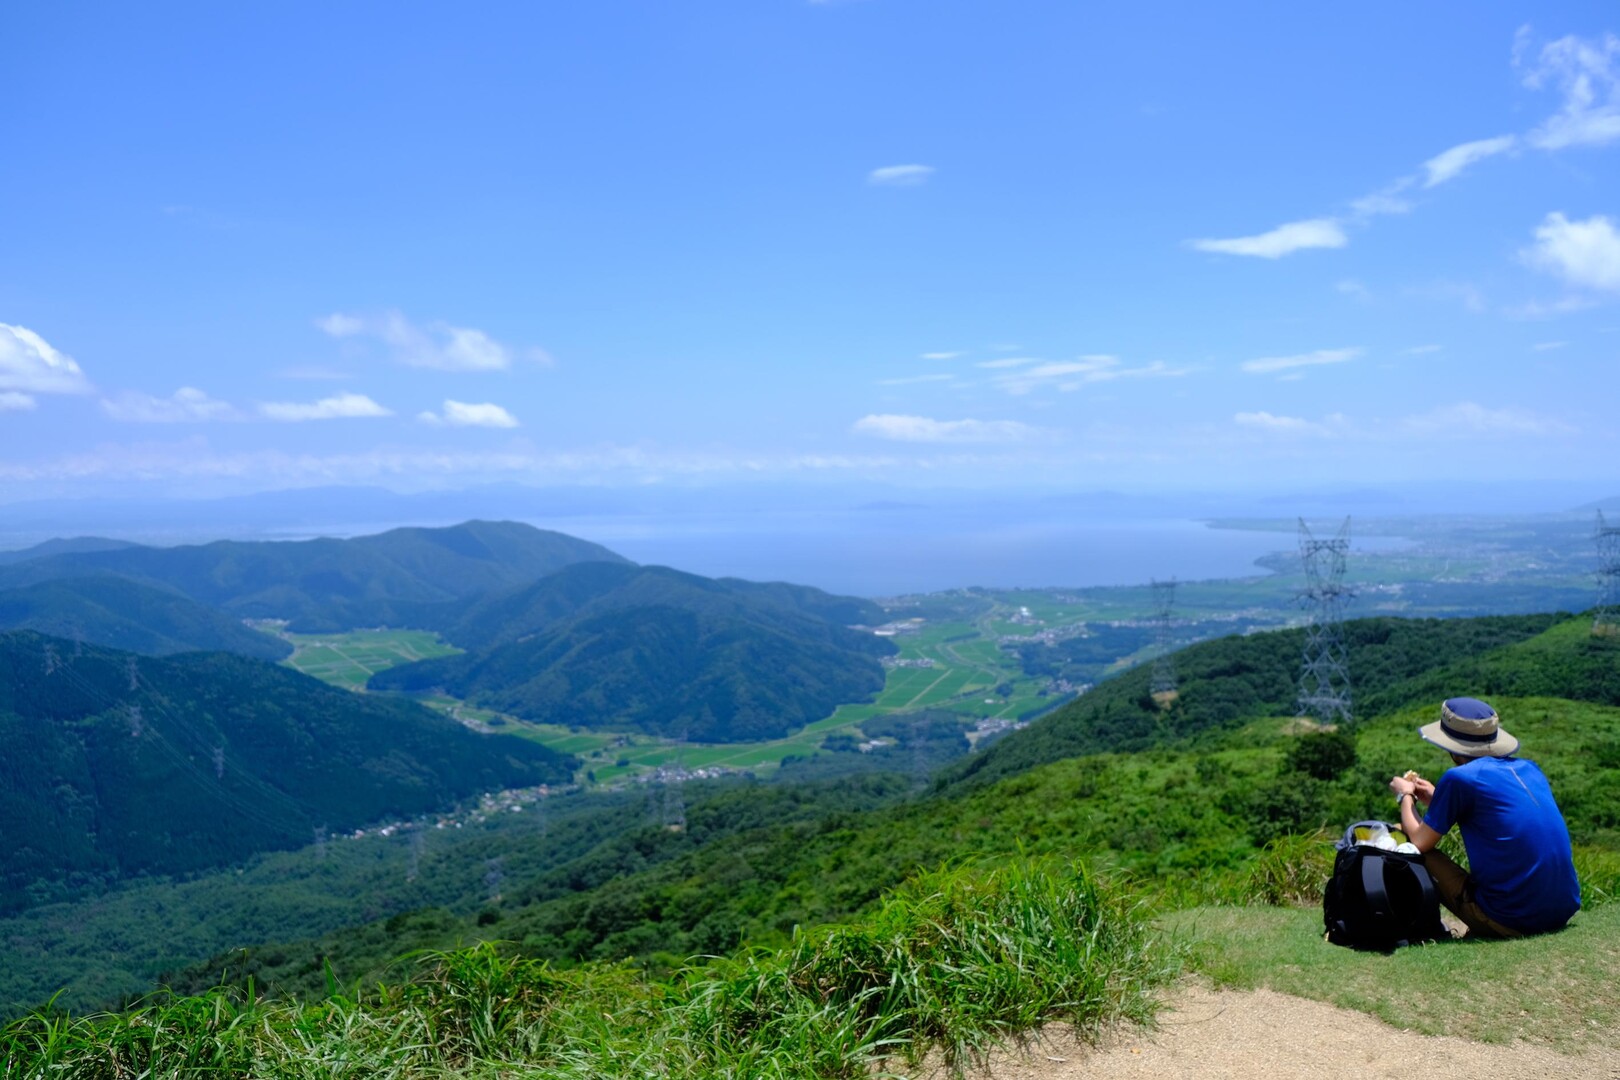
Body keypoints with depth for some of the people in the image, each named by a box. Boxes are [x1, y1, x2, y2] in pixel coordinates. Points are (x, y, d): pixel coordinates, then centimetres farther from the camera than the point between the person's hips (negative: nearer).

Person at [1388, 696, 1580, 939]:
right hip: (1563, 912, 7)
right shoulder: (1528, 768, 9)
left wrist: (1405, 796, 14)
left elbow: (1419, 842, -3)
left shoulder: (1460, 778, -11)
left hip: (1511, 922, -7)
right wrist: (1437, 798, 27)